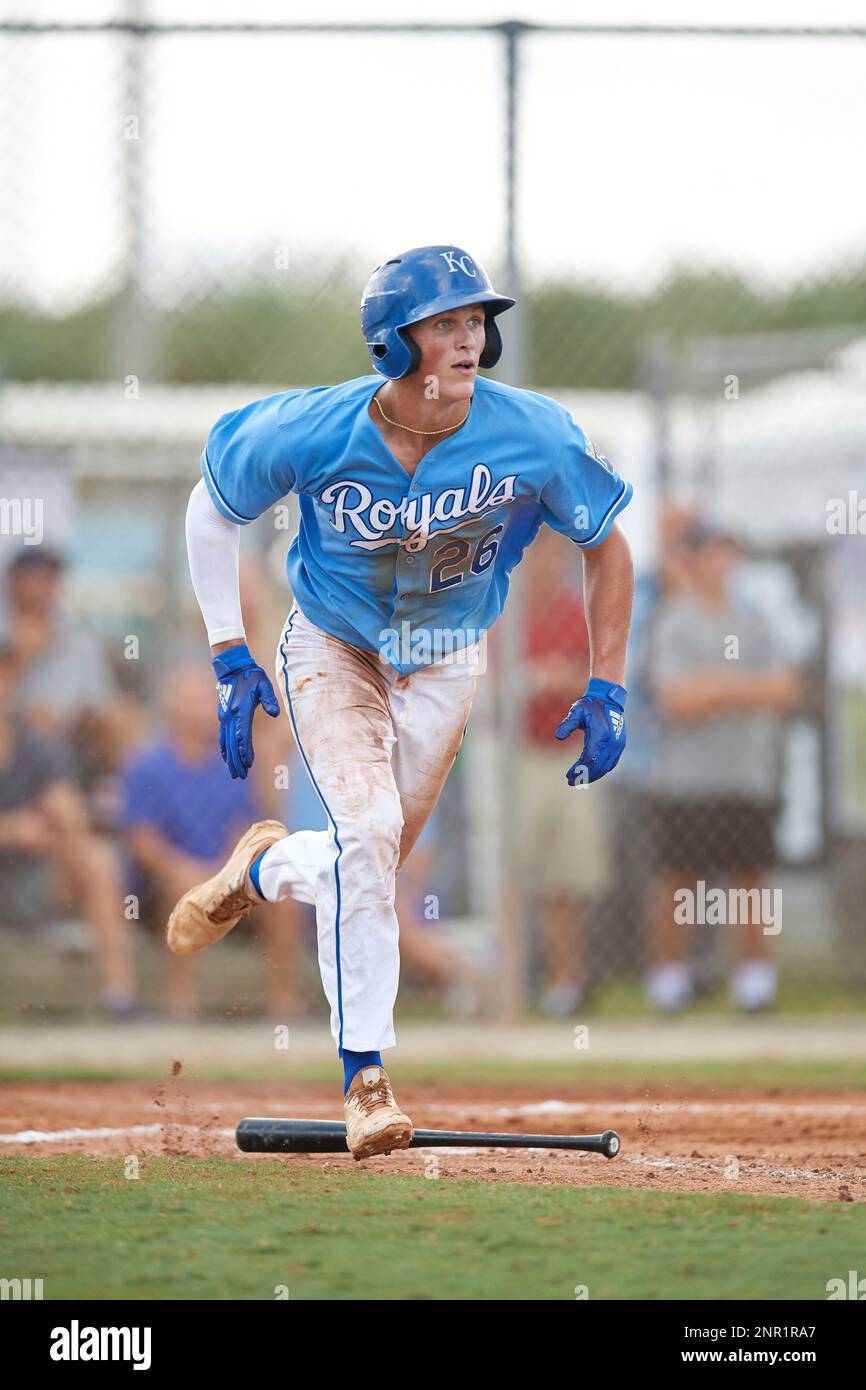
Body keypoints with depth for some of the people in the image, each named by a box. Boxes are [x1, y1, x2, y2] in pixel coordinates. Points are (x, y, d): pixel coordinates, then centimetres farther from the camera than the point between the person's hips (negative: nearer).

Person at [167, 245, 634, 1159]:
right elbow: (211, 511, -6)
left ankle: (265, 868, 43)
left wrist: (607, 688, -9)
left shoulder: (534, 437, -24)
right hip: (332, 653, -2)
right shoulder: (309, 433, -26)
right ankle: (364, 1076, -12)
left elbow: (606, 544, -6)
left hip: (446, 670, 2)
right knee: (367, 827, -23)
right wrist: (231, 661, -8)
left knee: (365, 869, 6)